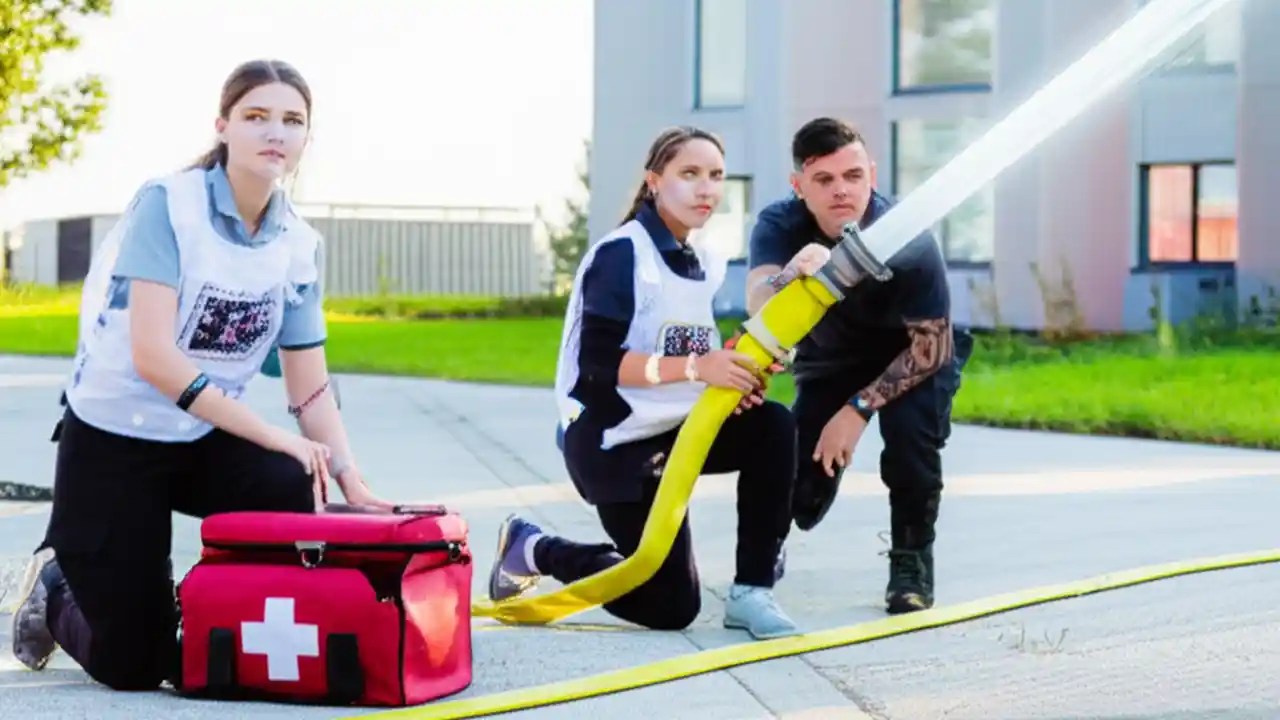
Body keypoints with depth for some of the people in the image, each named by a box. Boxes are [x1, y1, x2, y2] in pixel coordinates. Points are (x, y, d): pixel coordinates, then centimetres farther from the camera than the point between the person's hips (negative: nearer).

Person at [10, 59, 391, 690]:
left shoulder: (299, 245, -2)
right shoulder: (166, 205, -18)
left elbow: (310, 389, 3)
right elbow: (153, 356, -26)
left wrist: (350, 477, -15)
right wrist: (274, 437, -28)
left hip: (207, 440, 5)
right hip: (113, 436, -4)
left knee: (303, 496, -29)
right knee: (133, 669, -4)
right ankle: (55, 587, 29)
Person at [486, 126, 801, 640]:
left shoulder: (707, 265, 9)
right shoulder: (622, 254, -16)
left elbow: (700, 365, 12)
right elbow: (599, 362, -25)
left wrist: (734, 379, -11)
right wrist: (696, 366, -32)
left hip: (676, 428, 7)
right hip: (613, 441, -7)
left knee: (772, 427, -18)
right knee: (671, 607, -5)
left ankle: (750, 591, -10)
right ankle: (534, 549, 16)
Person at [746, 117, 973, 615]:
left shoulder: (907, 240, -32)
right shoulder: (780, 227, -26)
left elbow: (932, 348, -23)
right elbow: (758, 309, -44)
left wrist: (858, 409, -28)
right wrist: (790, 275, -67)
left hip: (910, 357, -2)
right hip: (829, 364, 2)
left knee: (910, 424, -34)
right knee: (800, 500, -8)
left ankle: (912, 560, -11)